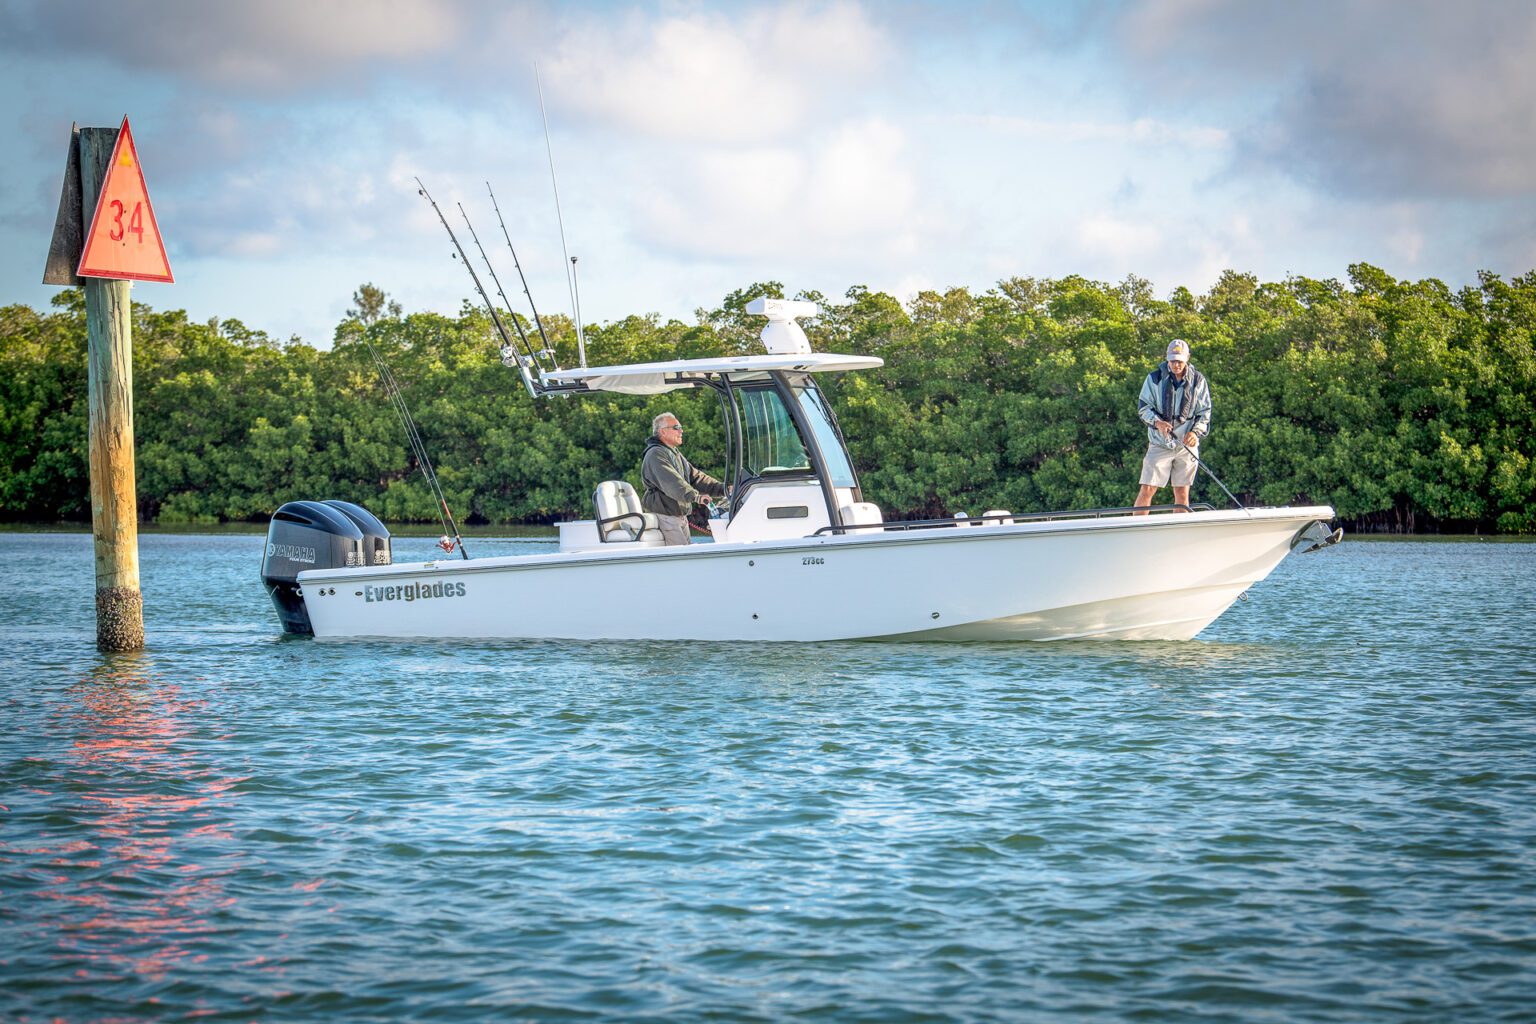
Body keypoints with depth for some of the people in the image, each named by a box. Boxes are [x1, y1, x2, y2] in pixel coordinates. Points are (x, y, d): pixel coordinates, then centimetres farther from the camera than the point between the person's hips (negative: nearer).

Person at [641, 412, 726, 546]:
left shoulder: (676, 455, 20)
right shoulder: (655, 455, -16)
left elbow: (695, 477, 18)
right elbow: (671, 482, -30)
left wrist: (723, 488, 5)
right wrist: (695, 496, -42)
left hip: (681, 516, 10)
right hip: (665, 516, -10)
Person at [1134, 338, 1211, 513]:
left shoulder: (1198, 381, 3)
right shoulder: (1154, 379, 0)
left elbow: (1205, 412, 7)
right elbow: (1143, 407, 1)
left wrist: (1196, 432, -11)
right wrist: (1157, 422, -18)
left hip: (1186, 445, 1)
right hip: (1160, 444, -1)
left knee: (1182, 493, 4)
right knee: (1147, 490, -7)